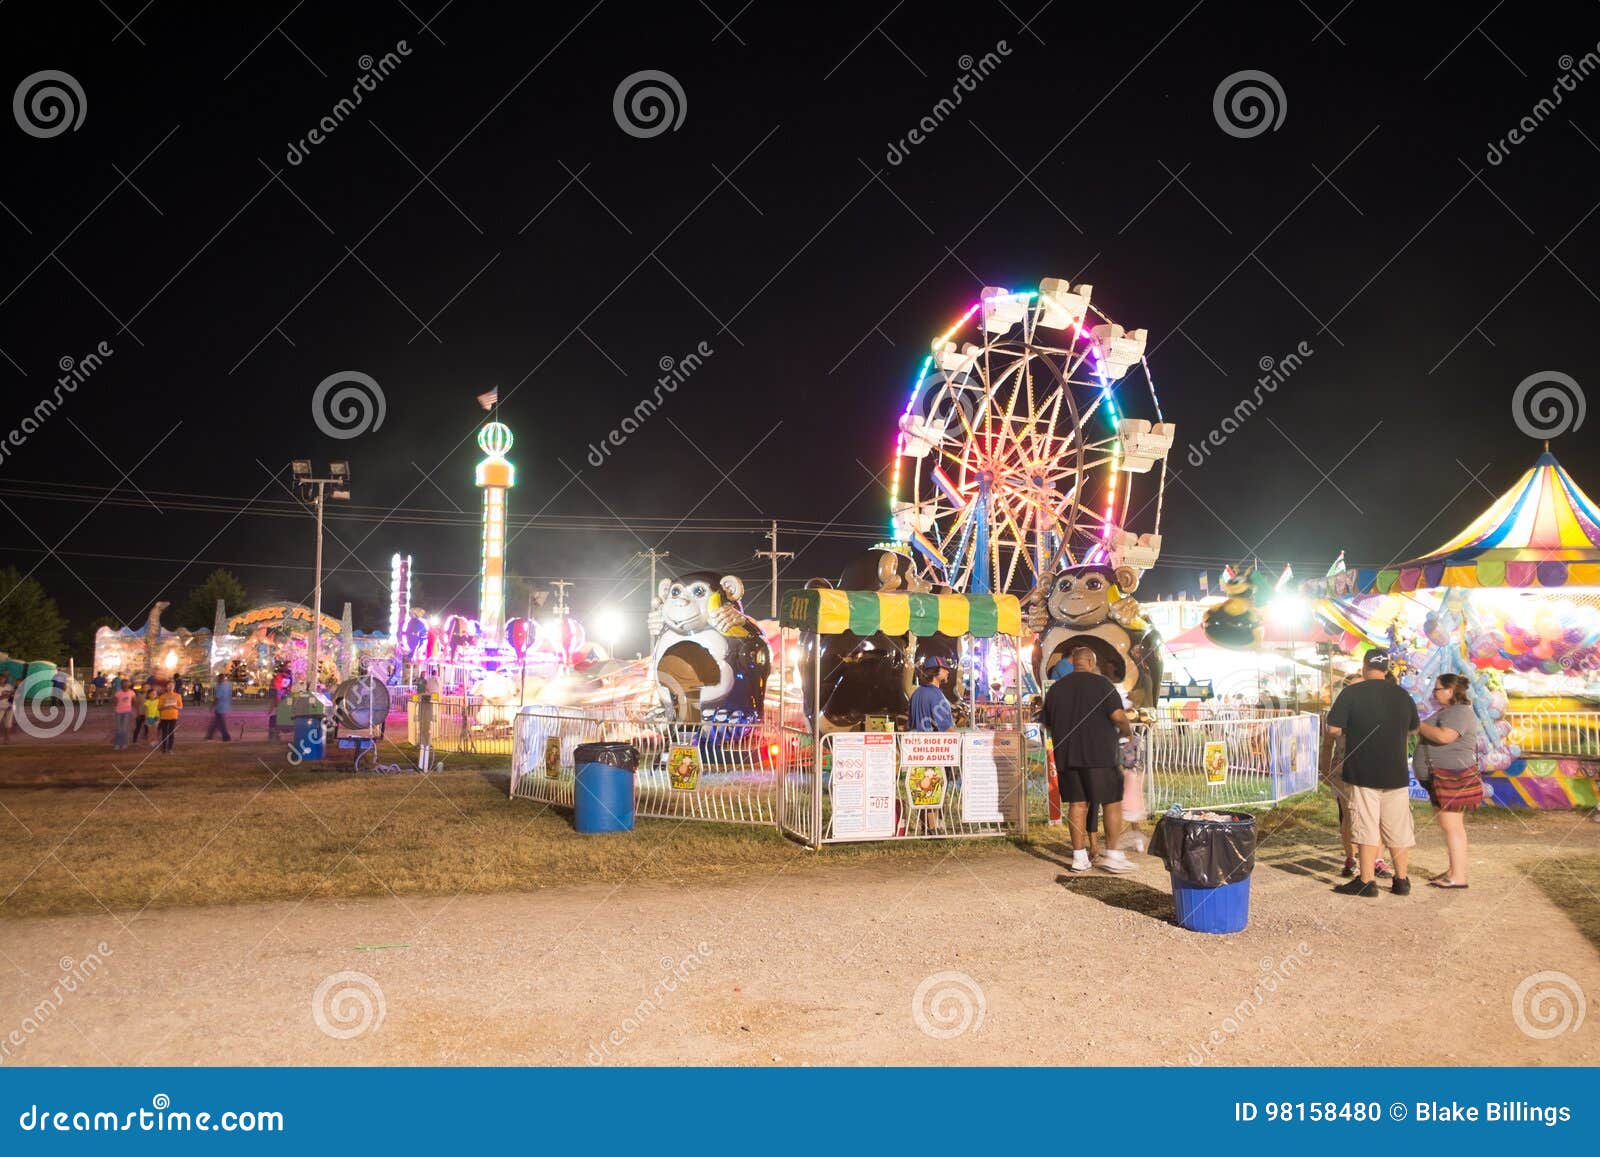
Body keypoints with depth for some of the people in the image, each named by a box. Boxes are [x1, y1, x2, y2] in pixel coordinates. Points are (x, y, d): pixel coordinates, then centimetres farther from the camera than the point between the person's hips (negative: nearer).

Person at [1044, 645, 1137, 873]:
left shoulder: (1055, 688, 11)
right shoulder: (1100, 683, -5)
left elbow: (1048, 723, 18)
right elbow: (1118, 716, -14)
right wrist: (1127, 732, 5)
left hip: (1066, 755, 5)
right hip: (1099, 754, -5)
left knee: (1077, 804, 8)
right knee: (1112, 803, 5)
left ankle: (1079, 857, 7)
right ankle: (1113, 854, 4)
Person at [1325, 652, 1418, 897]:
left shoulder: (1351, 693, -9)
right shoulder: (1402, 695, 6)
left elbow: (1334, 729, -11)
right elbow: (1414, 728, 21)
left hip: (1363, 773, -4)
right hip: (1396, 773, 4)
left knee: (1366, 829, 0)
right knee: (1398, 829, 11)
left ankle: (1366, 881, 2)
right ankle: (1402, 881, 18)